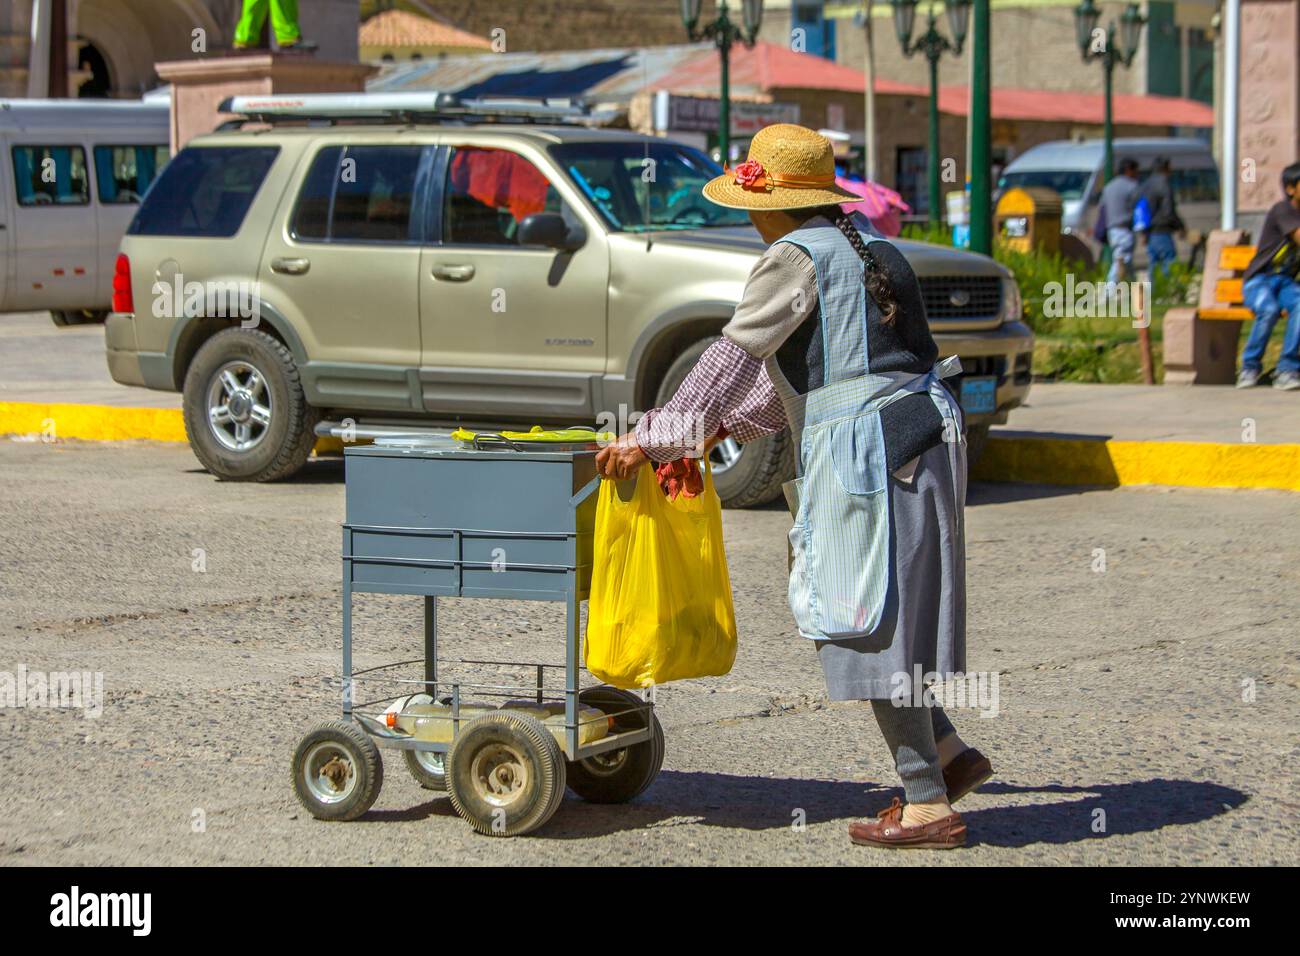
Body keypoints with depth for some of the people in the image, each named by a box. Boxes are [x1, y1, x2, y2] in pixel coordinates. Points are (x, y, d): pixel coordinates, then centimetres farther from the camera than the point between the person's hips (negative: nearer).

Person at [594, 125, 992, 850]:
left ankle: (930, 805, 0)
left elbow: (734, 358, -12)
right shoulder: (864, 242, 19)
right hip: (920, 435, 9)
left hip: (866, 450, -9)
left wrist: (656, 439, -8)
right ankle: (949, 753, 18)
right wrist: (730, 425, 27)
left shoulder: (796, 257, -9)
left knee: (870, 622, -3)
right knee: (887, 615, 19)